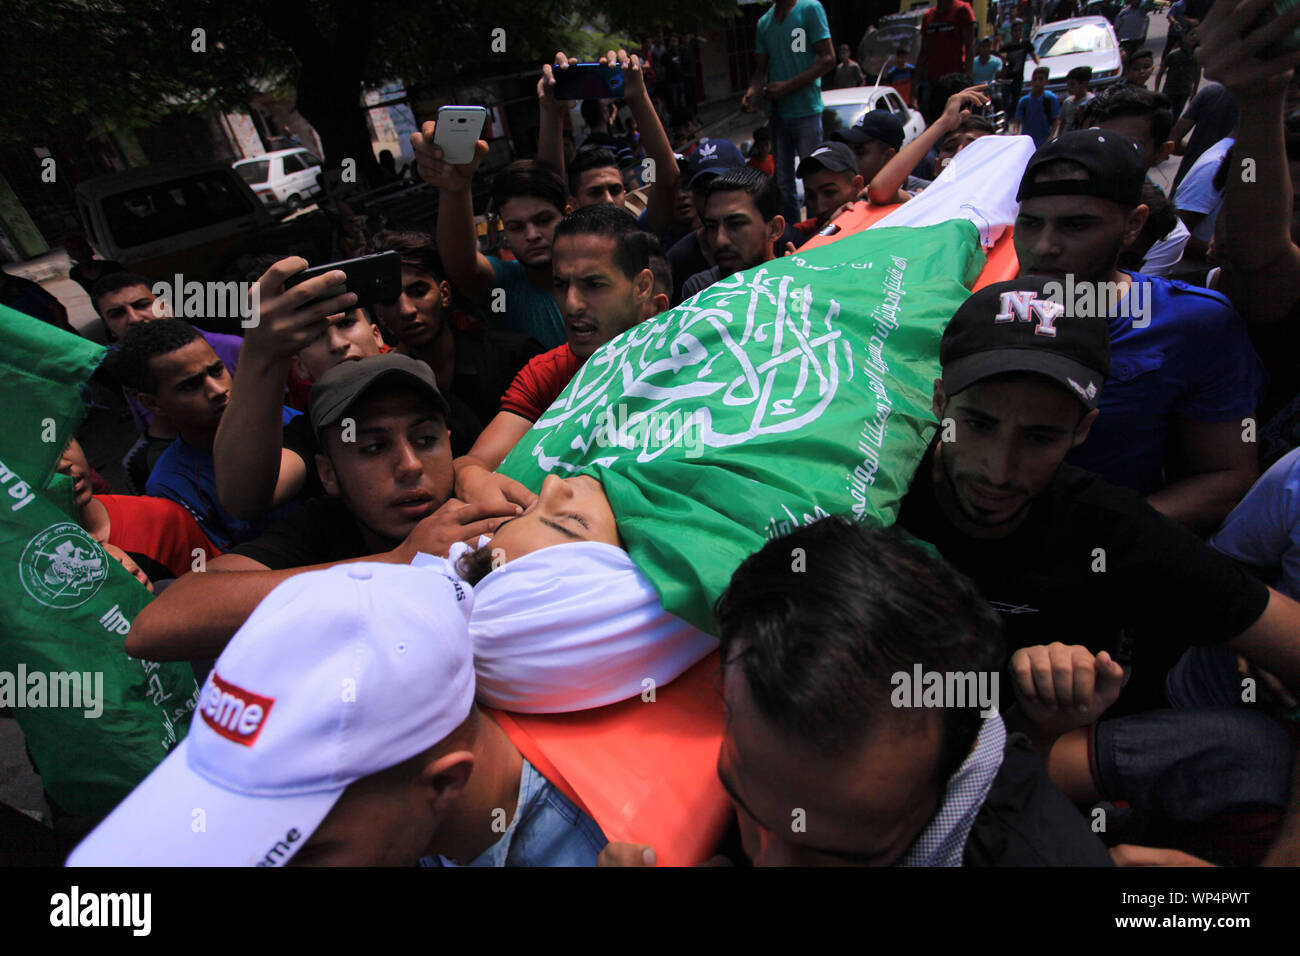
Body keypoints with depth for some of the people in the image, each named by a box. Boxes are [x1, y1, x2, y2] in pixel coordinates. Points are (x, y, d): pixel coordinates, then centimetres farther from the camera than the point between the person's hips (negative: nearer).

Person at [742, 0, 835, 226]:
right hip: (777, 113, 6)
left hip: (806, 112, -6)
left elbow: (827, 58, -9)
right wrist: (752, 91, -7)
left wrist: (788, 86, -16)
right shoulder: (764, 22, 14)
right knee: (783, 182, 8)